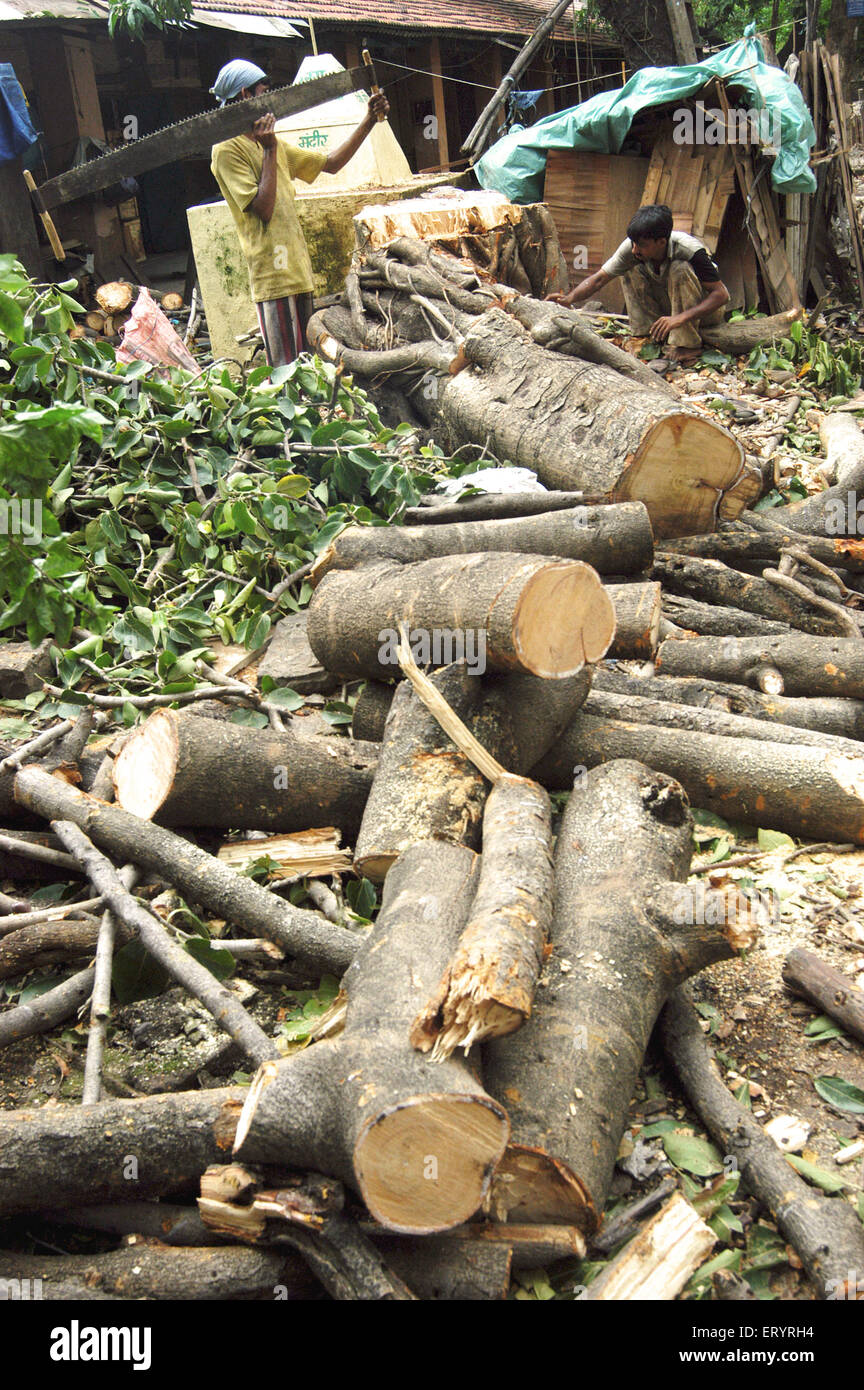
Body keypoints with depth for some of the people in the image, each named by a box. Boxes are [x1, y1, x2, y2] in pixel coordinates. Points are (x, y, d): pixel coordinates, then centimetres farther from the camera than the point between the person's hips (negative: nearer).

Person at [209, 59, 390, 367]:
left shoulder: (275, 144, 19)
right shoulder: (228, 149, -6)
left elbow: (331, 163, 23)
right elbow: (263, 208, -16)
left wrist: (368, 121, 19)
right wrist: (269, 151, -12)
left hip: (297, 269, 9)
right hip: (272, 274, -9)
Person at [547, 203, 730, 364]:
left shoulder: (688, 249, -31)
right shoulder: (632, 246, -19)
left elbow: (721, 294, -32)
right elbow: (599, 278, -14)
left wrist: (681, 317, -45)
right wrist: (569, 298, -31)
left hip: (707, 309, -5)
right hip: (671, 305, 5)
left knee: (680, 268, -32)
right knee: (632, 270, -10)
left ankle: (689, 344, -25)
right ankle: (649, 334, -9)